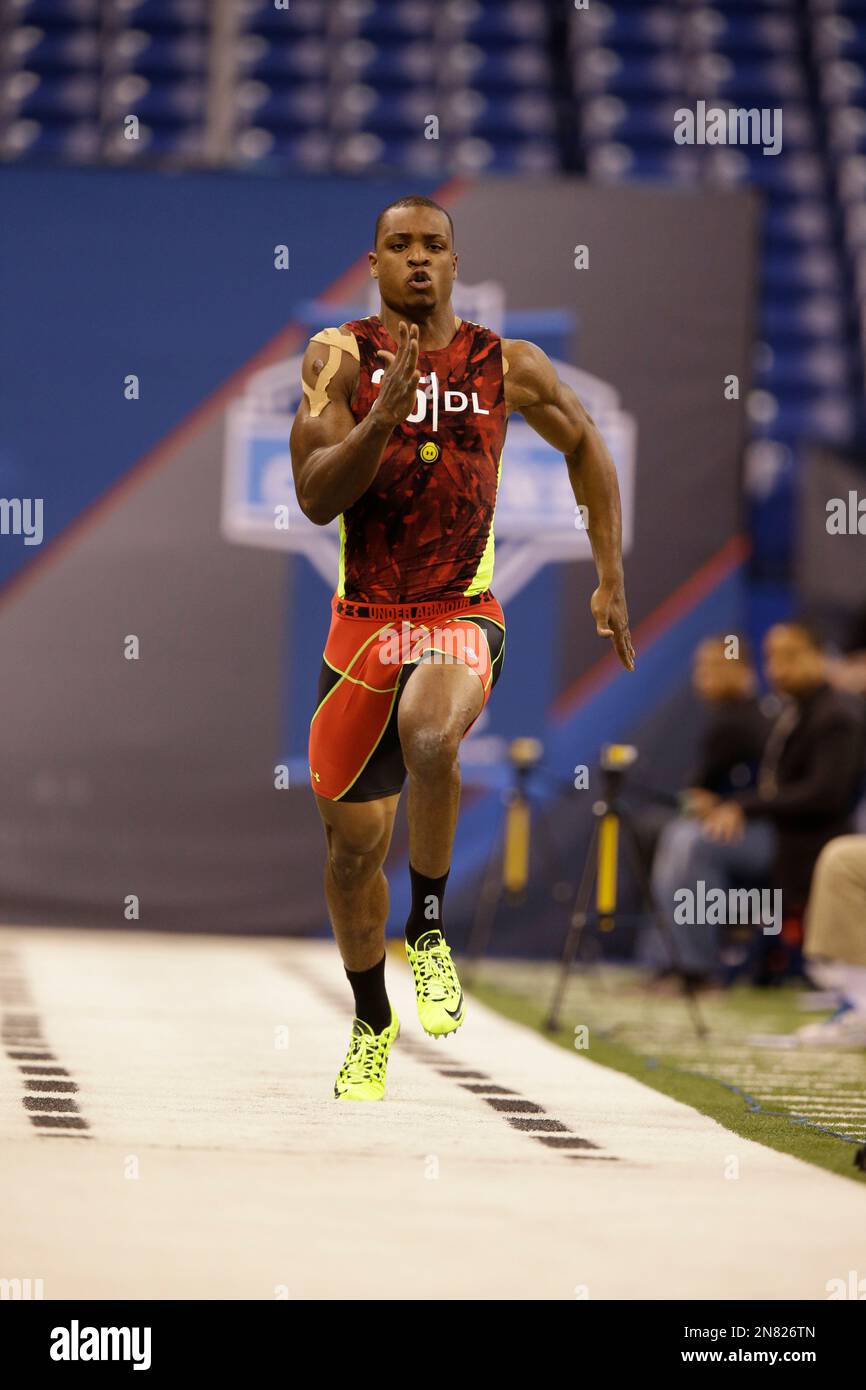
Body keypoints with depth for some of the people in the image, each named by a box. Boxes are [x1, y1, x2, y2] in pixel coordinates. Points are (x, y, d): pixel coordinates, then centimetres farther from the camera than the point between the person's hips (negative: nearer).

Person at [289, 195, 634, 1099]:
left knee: (428, 738, -35)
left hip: (461, 618, -1)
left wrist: (611, 580, 15)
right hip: (363, 621, 1)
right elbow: (315, 498, -13)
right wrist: (383, 415, -28)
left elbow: (585, 448, 18)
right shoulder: (340, 358, -4)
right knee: (353, 840, 8)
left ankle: (429, 932, -14)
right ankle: (372, 1024, 31)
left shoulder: (507, 366, 0)